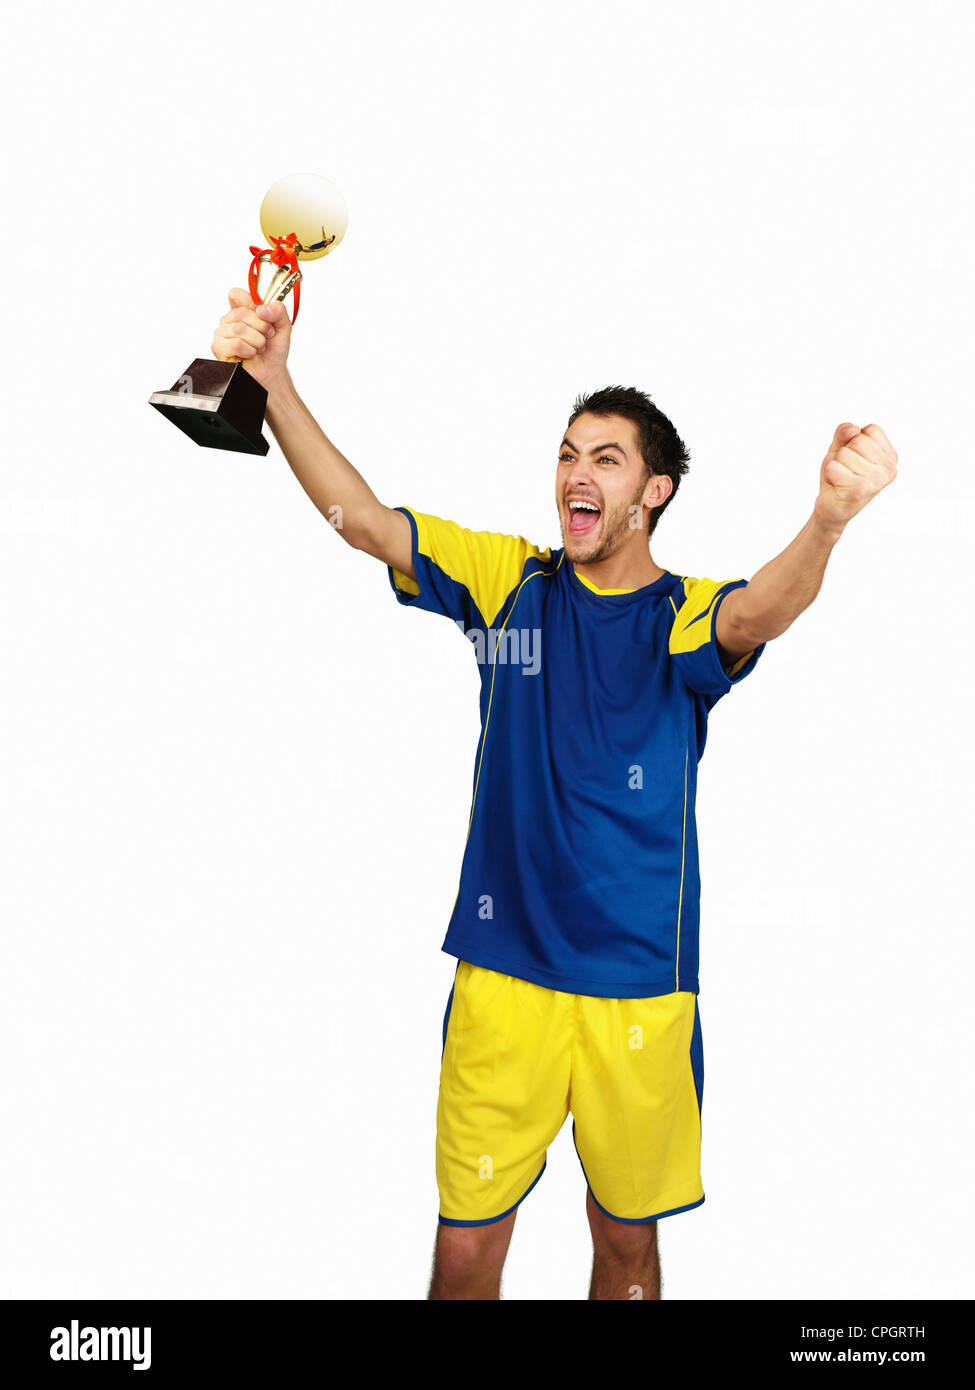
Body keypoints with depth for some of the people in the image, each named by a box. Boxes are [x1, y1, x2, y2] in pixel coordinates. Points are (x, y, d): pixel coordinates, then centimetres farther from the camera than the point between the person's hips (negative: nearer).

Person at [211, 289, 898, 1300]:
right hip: (500, 974, 1)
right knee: (465, 1248, 8)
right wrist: (274, 383, -19)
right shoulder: (509, 581, 3)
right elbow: (365, 523, -5)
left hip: (638, 987, -1)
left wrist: (828, 521, -50)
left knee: (625, 1236, 16)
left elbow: (755, 614, -28)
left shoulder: (685, 616, -5)